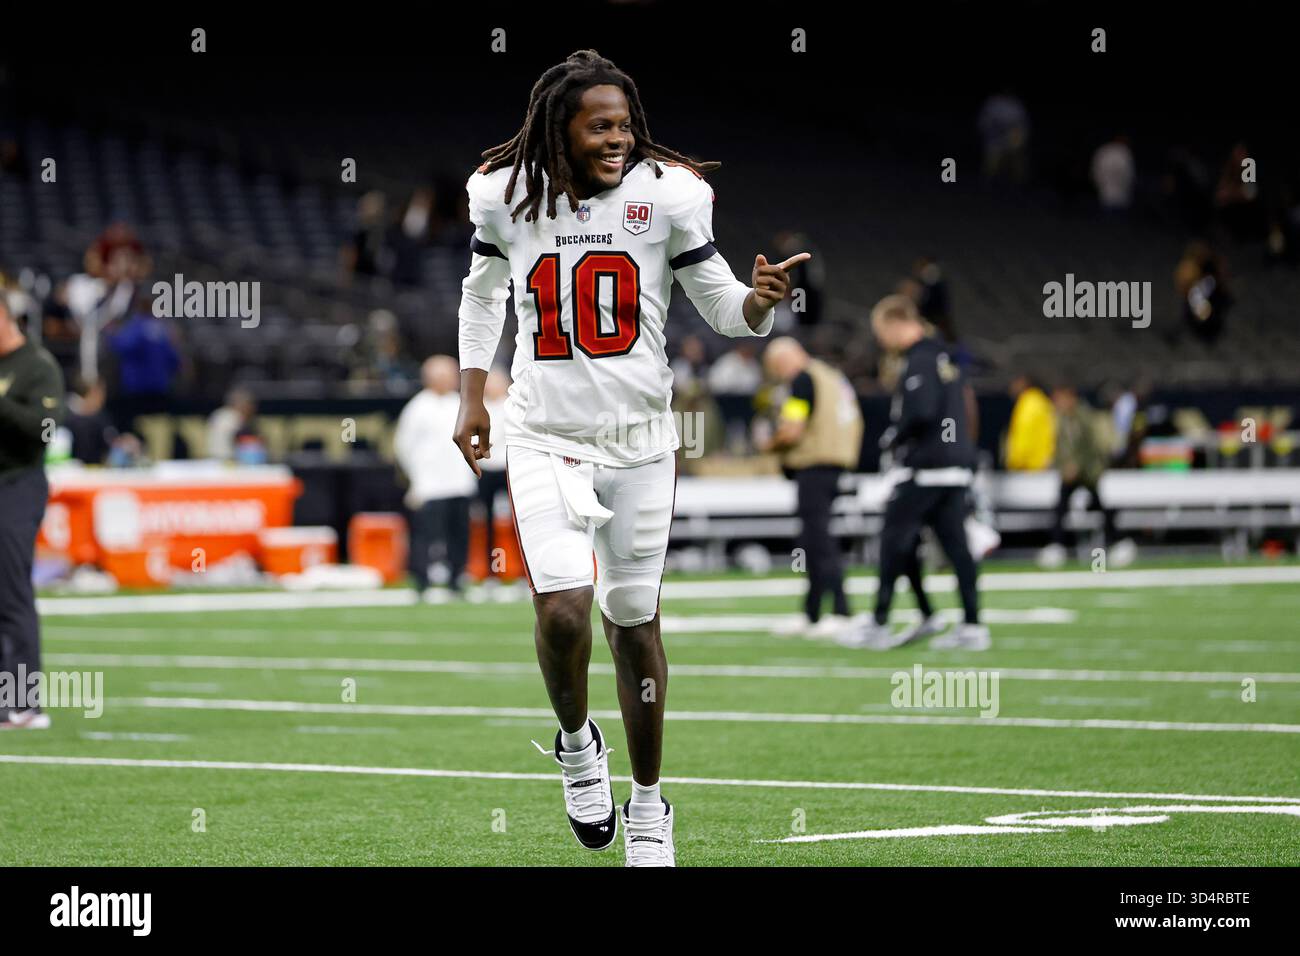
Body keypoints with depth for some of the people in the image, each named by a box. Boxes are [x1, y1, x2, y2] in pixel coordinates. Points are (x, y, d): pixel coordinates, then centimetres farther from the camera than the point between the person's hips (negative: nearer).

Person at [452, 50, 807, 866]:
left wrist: (760, 301, -24)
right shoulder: (508, 195, -4)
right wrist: (472, 397, 14)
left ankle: (648, 806, 26)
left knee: (634, 621, 10)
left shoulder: (667, 194, -9)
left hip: (639, 438, 0)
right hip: (543, 438, 0)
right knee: (563, 608, -19)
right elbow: (483, 290, 16)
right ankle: (577, 743, 12)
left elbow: (723, 308, -2)